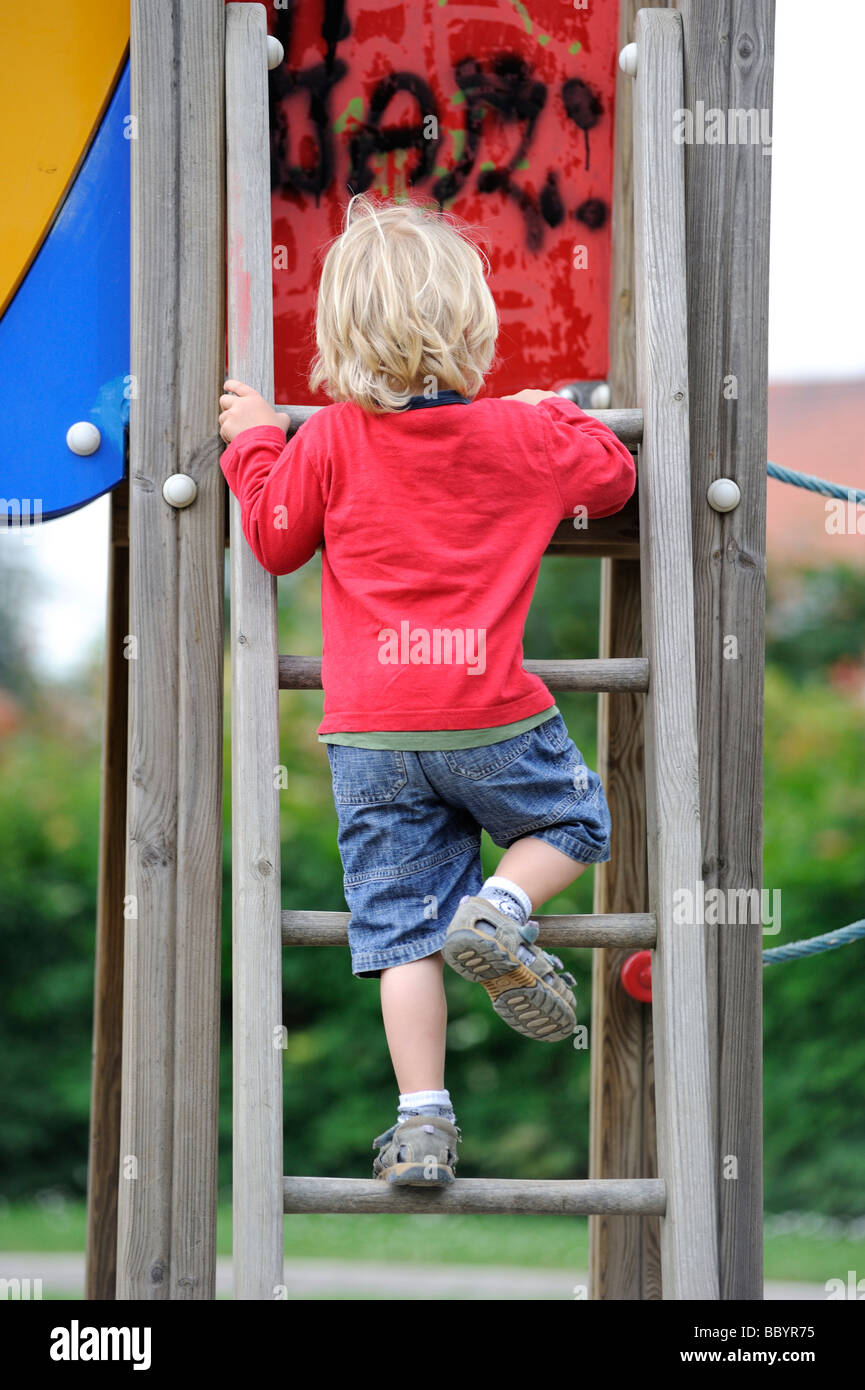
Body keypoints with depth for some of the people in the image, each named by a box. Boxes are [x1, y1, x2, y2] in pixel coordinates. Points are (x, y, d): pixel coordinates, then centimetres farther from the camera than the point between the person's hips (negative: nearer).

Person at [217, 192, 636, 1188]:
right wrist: (555, 414, 34)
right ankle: (499, 913, -4)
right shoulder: (527, 436, 0)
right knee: (573, 819, 26)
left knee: (402, 925, 2)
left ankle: (422, 1123, -3)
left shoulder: (329, 442, -3)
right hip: (493, 717, -1)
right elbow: (613, 477, 17)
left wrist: (253, 441, 20)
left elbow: (275, 539, 7)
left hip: (371, 737, 1)